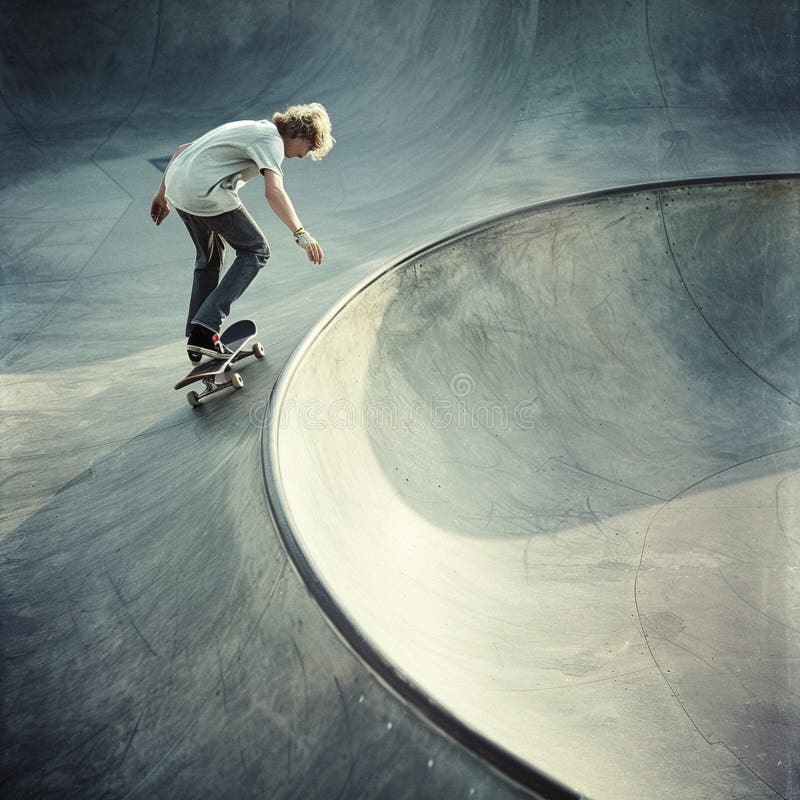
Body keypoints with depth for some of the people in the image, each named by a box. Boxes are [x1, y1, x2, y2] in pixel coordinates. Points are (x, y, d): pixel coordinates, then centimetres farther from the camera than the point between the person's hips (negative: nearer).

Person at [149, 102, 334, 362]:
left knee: (210, 256, 23)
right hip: (206, 194, -9)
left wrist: (162, 194, 31)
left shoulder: (250, 128, 26)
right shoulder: (271, 140, -3)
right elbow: (273, 192, -23)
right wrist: (301, 234, -28)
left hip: (176, 187, 9)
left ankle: (196, 340, 25)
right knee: (255, 251, 3)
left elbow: (183, 149, 28)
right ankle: (205, 326, -6)